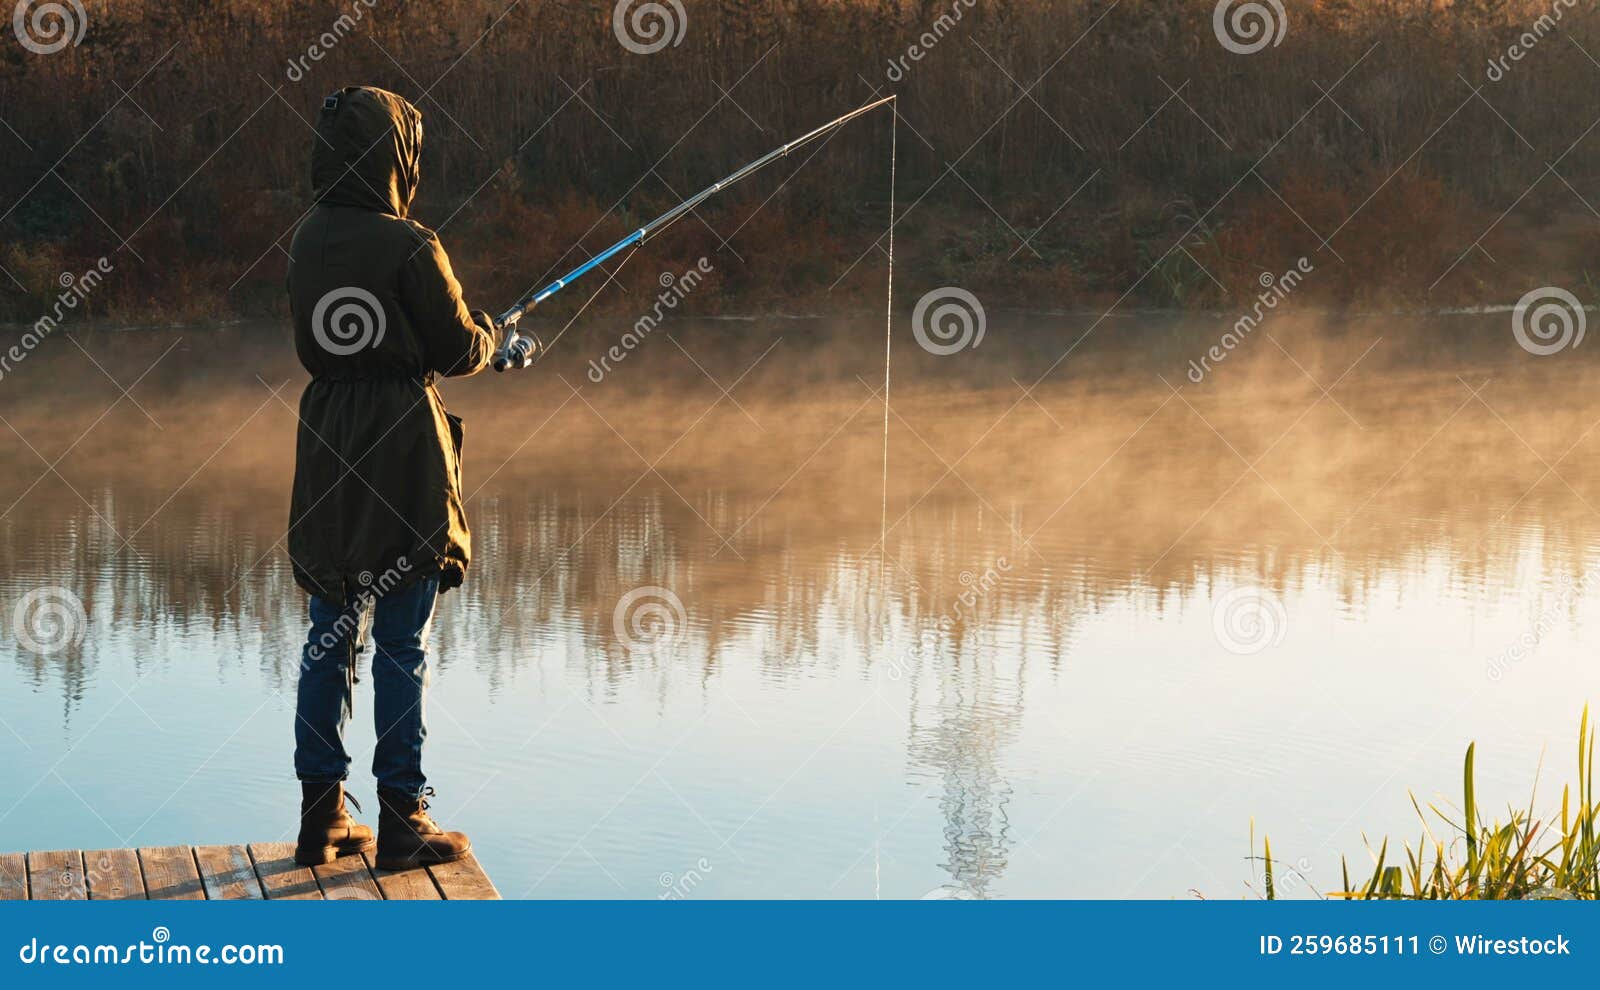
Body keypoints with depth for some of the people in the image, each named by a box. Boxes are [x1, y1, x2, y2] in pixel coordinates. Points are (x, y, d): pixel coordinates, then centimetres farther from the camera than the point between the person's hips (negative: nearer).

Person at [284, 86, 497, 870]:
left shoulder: (308, 241, 7)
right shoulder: (407, 246, -15)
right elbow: (459, 350, -9)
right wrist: (487, 330, 16)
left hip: (327, 448, 7)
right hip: (401, 450, -7)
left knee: (331, 637, 12)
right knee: (402, 645, 0)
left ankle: (321, 815, 16)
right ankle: (402, 821, 6)